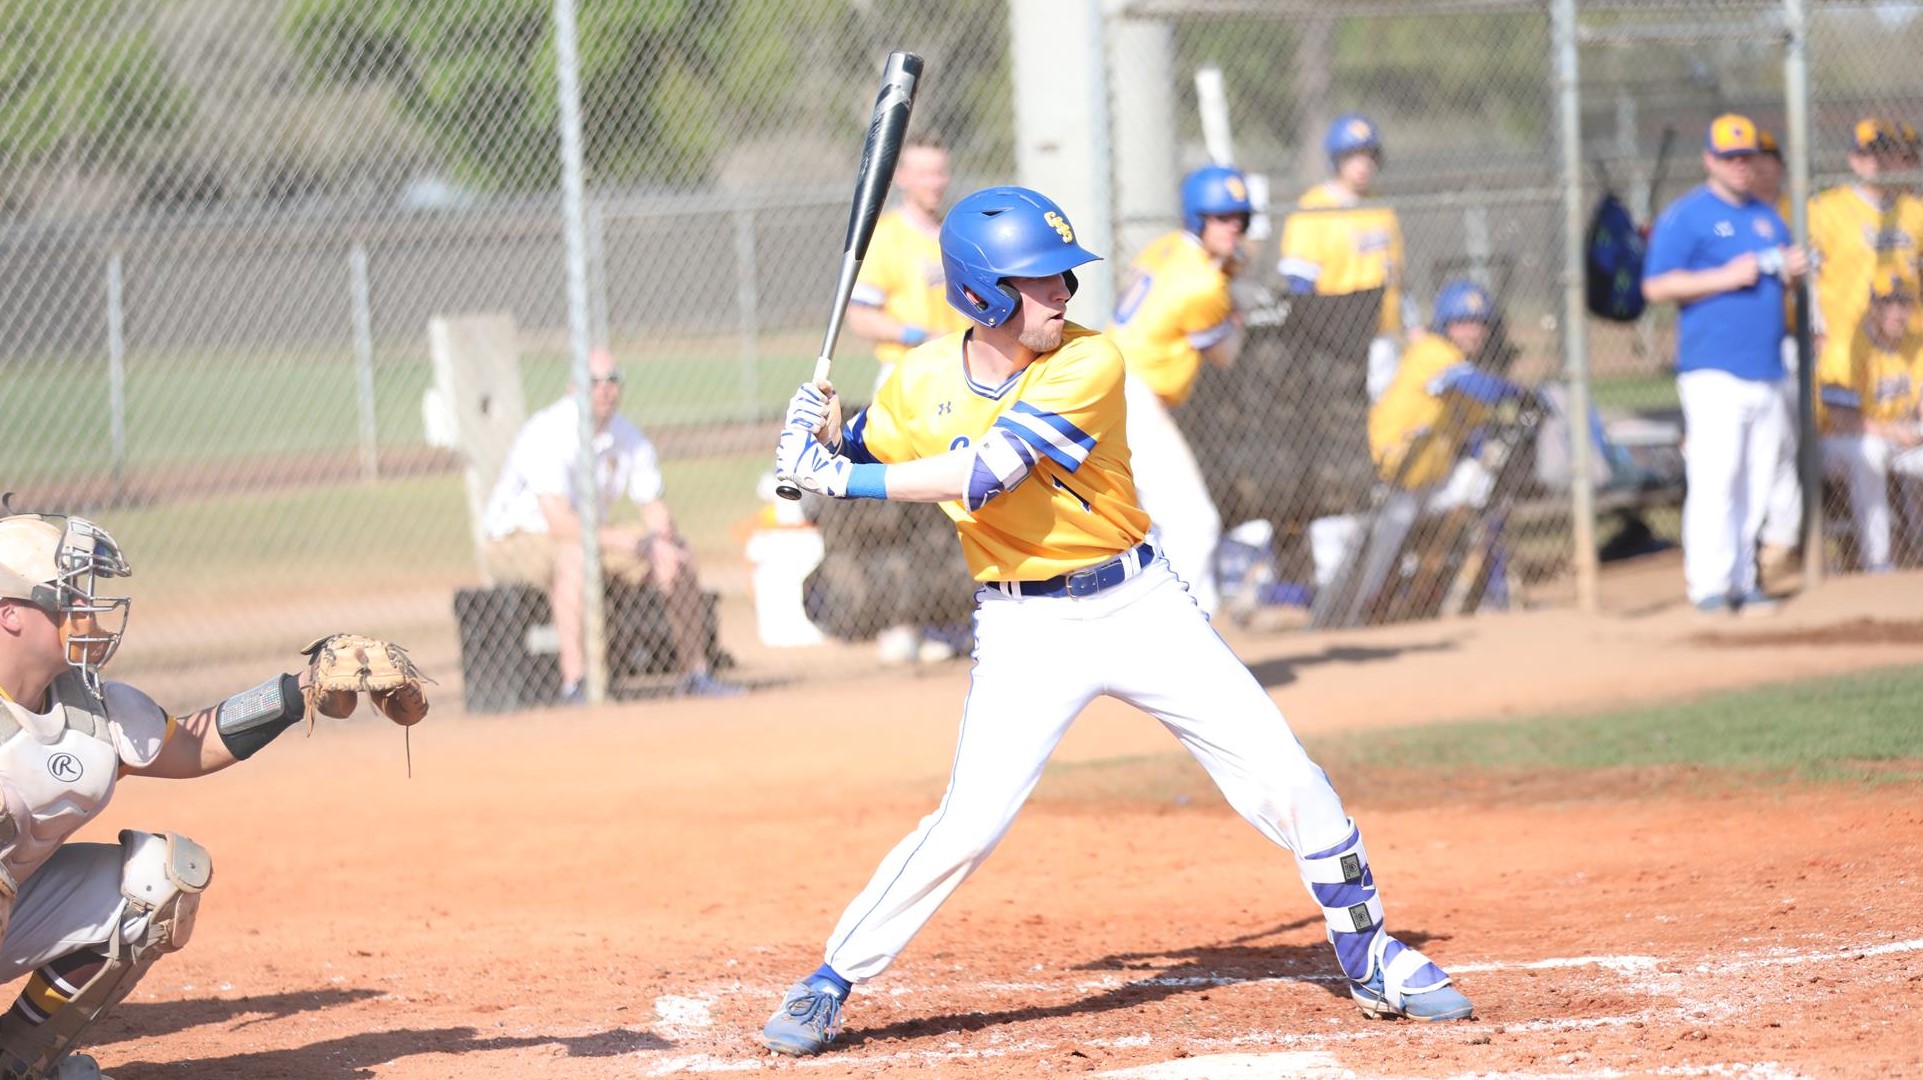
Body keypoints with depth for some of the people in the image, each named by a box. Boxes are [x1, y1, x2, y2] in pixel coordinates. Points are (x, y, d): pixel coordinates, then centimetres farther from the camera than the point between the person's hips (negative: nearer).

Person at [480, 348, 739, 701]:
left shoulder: (628, 436, -2)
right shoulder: (547, 435, -25)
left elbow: (654, 506, 5)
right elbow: (559, 522, -34)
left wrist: (659, 542, -20)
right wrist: (637, 543, -35)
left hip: (589, 537, 8)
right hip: (515, 543, -8)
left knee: (677, 550, -2)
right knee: (575, 555, -39)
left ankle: (696, 672, 6)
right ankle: (575, 684, -43)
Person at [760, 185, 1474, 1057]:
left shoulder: (1089, 364, -17)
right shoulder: (925, 382, -7)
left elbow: (983, 475, -26)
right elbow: (862, 460, 12)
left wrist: (839, 477, -26)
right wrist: (826, 437, -11)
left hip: (1140, 601, 0)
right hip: (1024, 629, 0)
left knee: (1284, 780, -1)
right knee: (967, 824, -13)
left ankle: (1371, 958, 17)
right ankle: (828, 986, 1)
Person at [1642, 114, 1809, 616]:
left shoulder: (1766, 216, 20)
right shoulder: (1685, 217, -1)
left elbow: (1783, 265, 30)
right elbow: (1656, 287, -7)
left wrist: (1794, 268, 5)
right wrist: (1725, 277, -16)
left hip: (1766, 369, 7)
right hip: (1713, 370, -7)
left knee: (1757, 481, 6)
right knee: (1715, 476, -14)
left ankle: (1742, 581, 12)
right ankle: (1710, 585, -14)